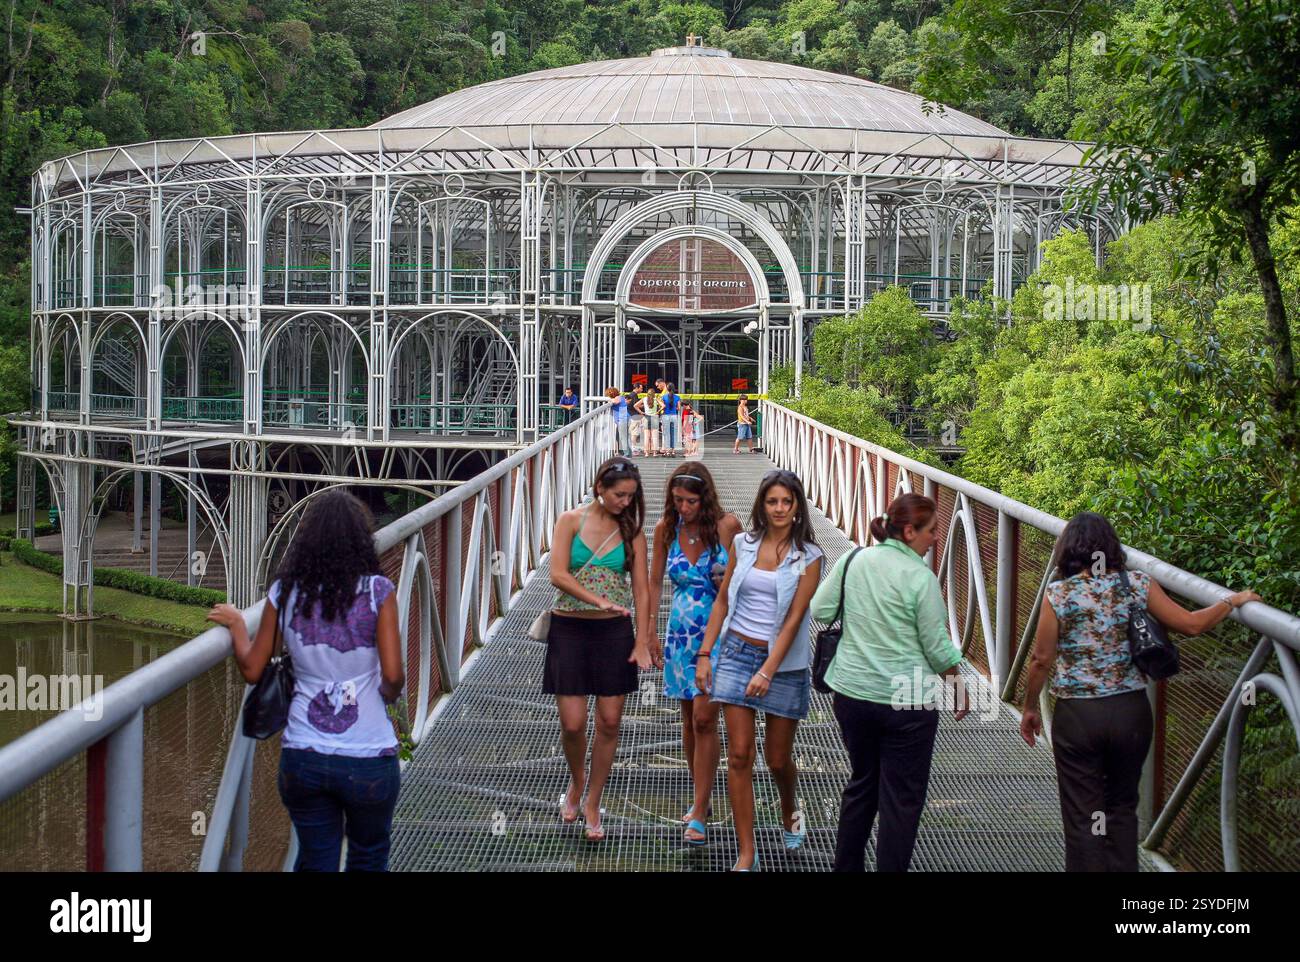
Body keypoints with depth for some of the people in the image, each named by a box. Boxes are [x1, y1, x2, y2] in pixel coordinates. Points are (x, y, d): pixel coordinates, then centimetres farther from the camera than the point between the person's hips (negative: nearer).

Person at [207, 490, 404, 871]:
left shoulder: (285, 593, -1)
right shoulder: (377, 592, -9)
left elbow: (252, 669, 5)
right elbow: (393, 676, -11)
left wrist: (236, 623, 22)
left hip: (303, 758, 2)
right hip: (368, 760, -2)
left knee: (315, 861, 16)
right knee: (369, 860, 18)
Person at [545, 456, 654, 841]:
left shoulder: (631, 531, 3)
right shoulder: (570, 521, -3)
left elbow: (641, 589, 1)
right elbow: (558, 574, -13)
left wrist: (642, 641, -8)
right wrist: (599, 600, -26)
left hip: (615, 633, 2)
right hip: (570, 631, -2)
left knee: (609, 722, 2)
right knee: (572, 724, -4)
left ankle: (592, 804, 16)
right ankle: (576, 782, 27)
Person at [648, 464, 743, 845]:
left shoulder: (727, 525, -11)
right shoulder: (666, 529, -1)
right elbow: (655, 582, 9)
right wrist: (650, 631, 8)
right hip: (682, 634, 4)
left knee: (704, 718, -10)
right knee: (690, 718, 12)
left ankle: (699, 814, -5)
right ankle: (701, 798, 28)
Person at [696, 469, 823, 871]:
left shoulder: (808, 557, -6)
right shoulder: (743, 544, 3)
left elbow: (794, 619, -12)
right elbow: (722, 600, 10)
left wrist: (767, 672, -19)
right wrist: (705, 654, 4)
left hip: (784, 662, -2)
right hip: (737, 653, 2)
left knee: (778, 759, 7)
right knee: (739, 756, -4)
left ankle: (789, 814, 42)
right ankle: (747, 855, 2)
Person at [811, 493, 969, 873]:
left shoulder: (853, 560, -2)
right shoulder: (921, 577, -15)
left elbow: (820, 610, 4)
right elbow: (938, 647, -9)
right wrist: (960, 688, 6)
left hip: (852, 695, 6)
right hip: (906, 703, -6)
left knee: (861, 784, 22)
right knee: (902, 799, 6)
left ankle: (846, 866, 30)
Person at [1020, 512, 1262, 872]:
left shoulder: (1058, 594, -7)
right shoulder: (1137, 585, -2)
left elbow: (1041, 660, -5)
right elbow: (1191, 624, 0)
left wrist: (1030, 708, 10)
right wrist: (1233, 601, 16)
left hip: (1078, 716, -2)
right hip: (1130, 710, 3)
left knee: (1082, 817, 6)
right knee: (1122, 808, 18)